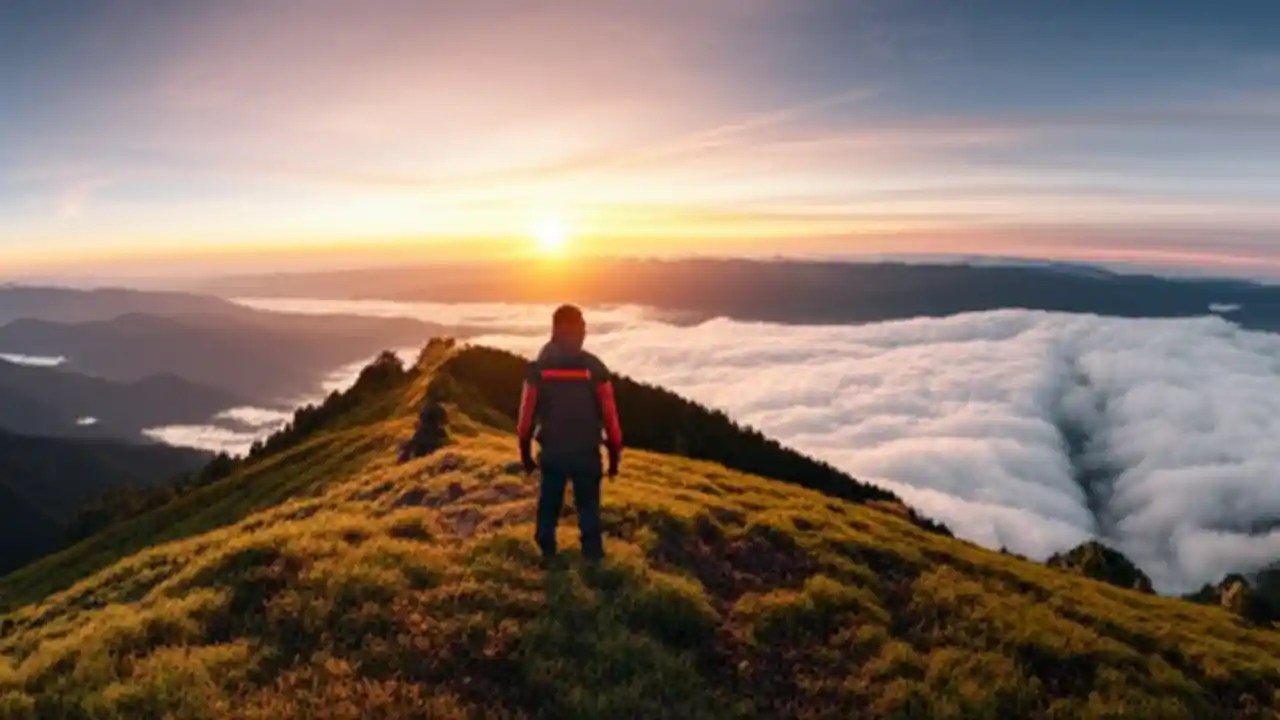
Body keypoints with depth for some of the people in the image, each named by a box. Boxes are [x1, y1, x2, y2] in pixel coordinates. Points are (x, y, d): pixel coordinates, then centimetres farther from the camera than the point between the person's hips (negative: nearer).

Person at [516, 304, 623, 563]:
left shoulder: (539, 367, -6)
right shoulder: (594, 368, -10)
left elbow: (527, 413, 0)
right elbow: (609, 414, -7)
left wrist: (525, 452, 12)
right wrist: (615, 454, 4)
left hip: (551, 452, 2)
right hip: (586, 453, -1)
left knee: (549, 505, 17)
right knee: (588, 507, 13)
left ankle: (547, 555, 27)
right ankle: (592, 557, 16)